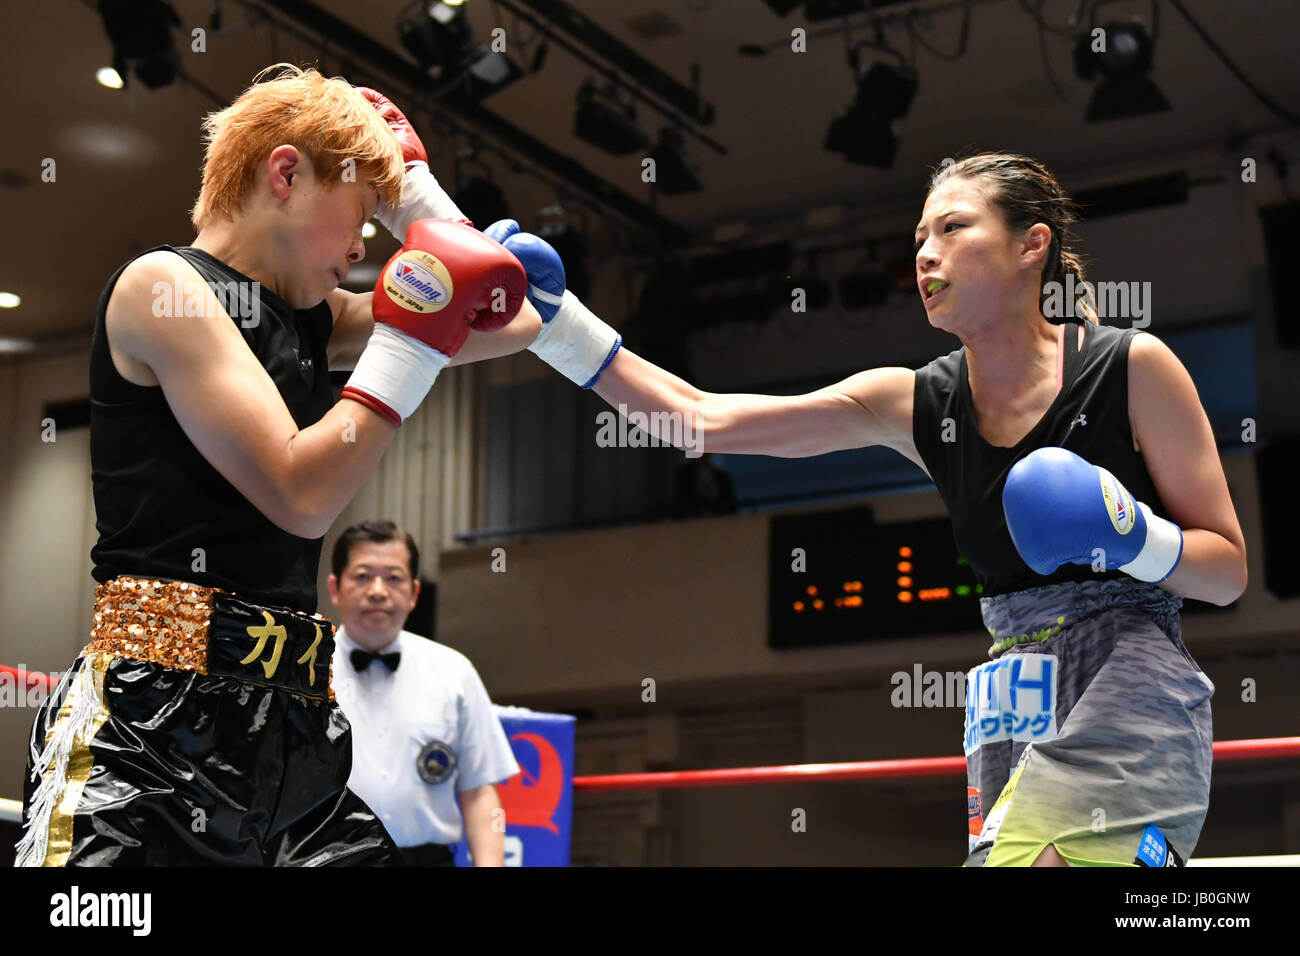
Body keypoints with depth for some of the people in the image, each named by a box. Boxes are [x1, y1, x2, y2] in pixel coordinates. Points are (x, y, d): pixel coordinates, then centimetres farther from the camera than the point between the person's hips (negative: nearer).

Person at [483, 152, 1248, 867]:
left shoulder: (1132, 368, -4)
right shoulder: (917, 404, 6)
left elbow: (1230, 573, 1)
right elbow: (699, 418, 3)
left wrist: (1132, 536, -19)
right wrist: (556, 318, -3)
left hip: (1128, 686, -5)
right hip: (1016, 706, 5)